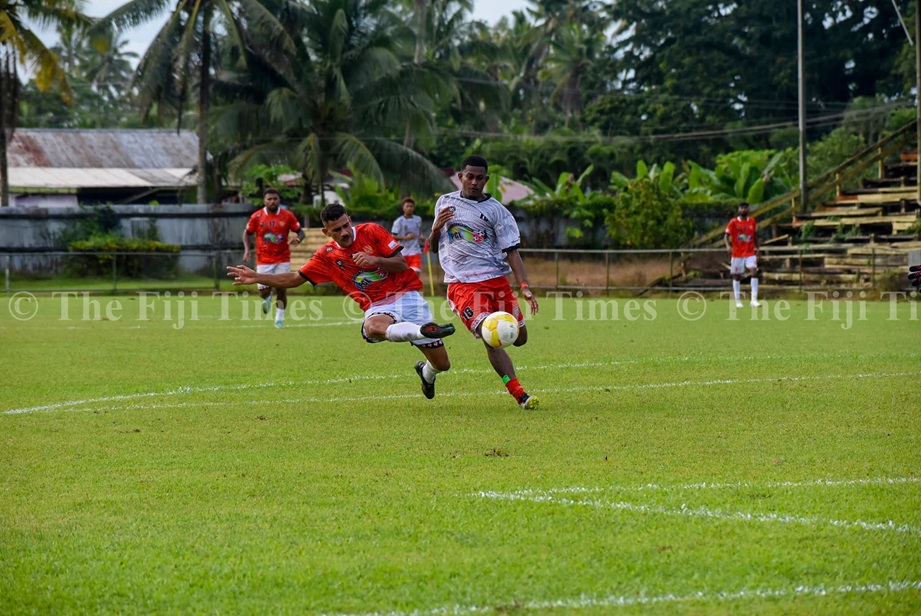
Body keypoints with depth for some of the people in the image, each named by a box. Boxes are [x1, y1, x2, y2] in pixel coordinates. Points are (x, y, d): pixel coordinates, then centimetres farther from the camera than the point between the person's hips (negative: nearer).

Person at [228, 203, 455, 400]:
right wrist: (256, 277, 4)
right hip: (377, 307, 0)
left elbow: (402, 264, -4)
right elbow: (294, 279, 12)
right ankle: (423, 331, -57)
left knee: (442, 364, -1)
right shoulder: (326, 255, 4)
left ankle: (426, 373, 36)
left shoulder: (371, 232, -3)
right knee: (372, 328, -42)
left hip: (406, 296, 0)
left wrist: (375, 260, -22)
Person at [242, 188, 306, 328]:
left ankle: (279, 320, 10)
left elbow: (301, 232, 2)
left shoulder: (287, 216, -4)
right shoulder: (256, 217, -3)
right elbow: (247, 233, 8)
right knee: (263, 291, -6)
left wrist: (298, 239, -22)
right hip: (263, 261, 0)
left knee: (282, 290, -5)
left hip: (282, 260, 0)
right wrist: (247, 249, -8)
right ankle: (267, 298, 33)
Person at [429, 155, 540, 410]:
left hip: (496, 279, 2)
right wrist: (436, 228, -2)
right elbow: (434, 247, 22)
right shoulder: (444, 203, 12)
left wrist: (524, 287, -14)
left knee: (519, 337, 3)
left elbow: (511, 251, -1)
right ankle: (519, 394, -21)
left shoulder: (497, 211, 3)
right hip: (462, 284, -2)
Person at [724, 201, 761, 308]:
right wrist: (728, 246, -23)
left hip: (750, 253, 1)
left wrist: (756, 247, 13)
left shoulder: (752, 221, 6)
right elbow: (726, 236, -6)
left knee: (754, 272, -17)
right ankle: (738, 300, 15)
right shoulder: (733, 222, -3)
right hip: (737, 254, -1)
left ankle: (754, 299, -19)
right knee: (736, 276, 4)